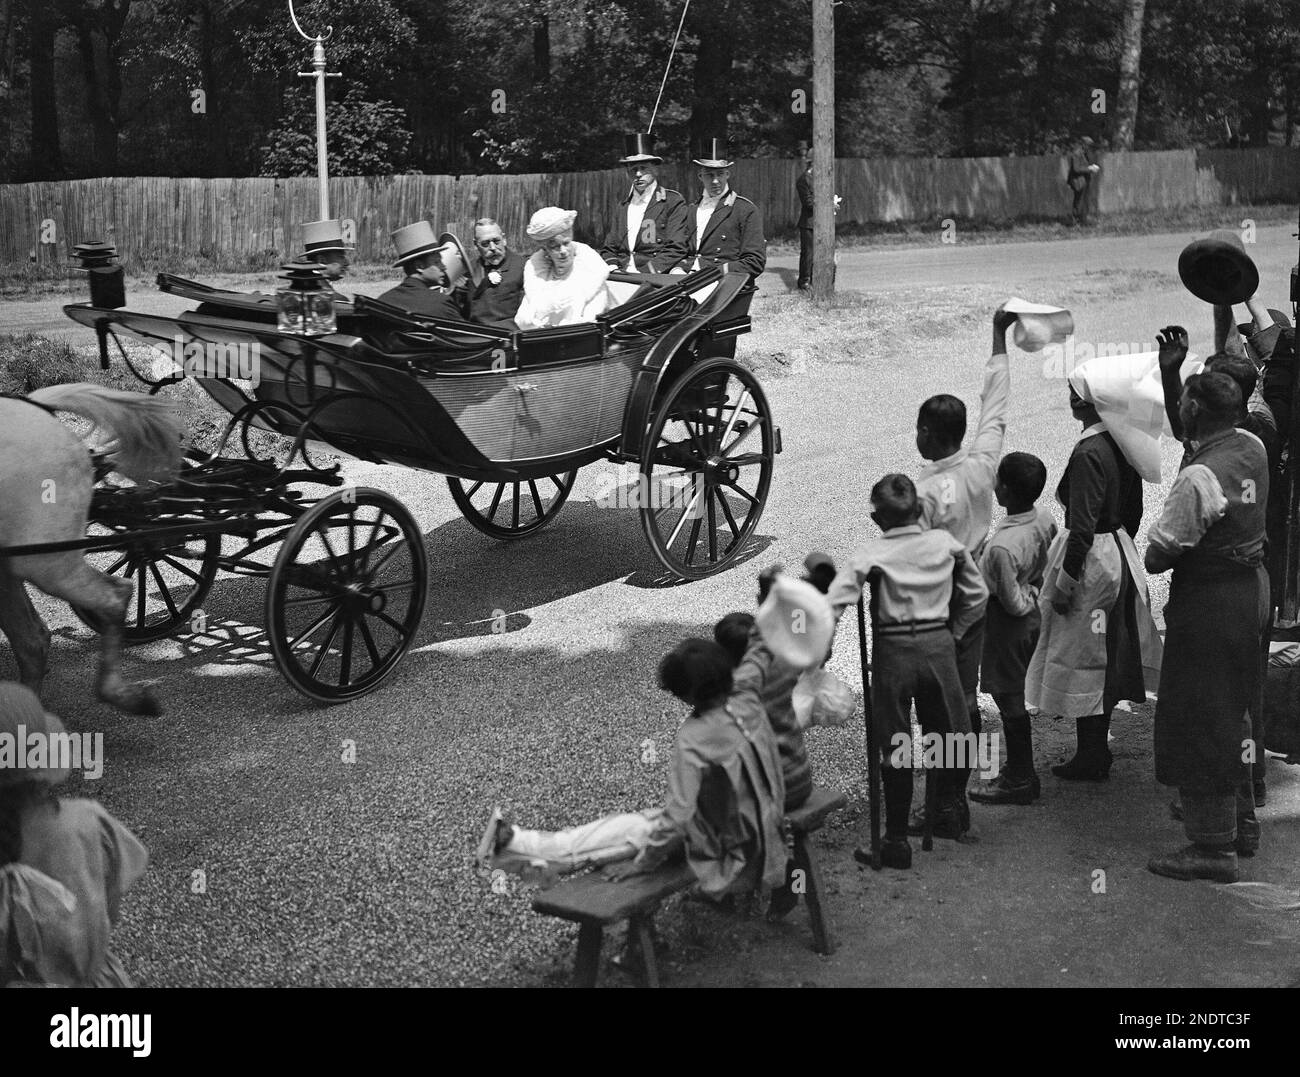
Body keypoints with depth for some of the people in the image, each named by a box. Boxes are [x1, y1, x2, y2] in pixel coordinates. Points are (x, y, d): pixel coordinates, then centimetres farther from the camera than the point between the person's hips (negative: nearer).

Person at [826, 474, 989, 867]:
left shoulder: (872, 554, -8)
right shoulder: (945, 543, 2)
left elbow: (832, 605, -16)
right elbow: (977, 594, 12)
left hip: (893, 651, -2)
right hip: (939, 646, 2)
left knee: (896, 747, 5)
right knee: (948, 733, 22)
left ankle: (897, 839, 11)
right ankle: (948, 806, 31)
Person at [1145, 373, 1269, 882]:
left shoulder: (1198, 478, -25)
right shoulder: (1253, 448, 0)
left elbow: (1160, 552, -22)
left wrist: (1153, 558, 4)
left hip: (1208, 600, -9)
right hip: (1252, 587, 9)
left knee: (1199, 724, 1)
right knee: (1233, 711, 21)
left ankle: (1213, 846, 8)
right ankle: (1241, 824, 33)